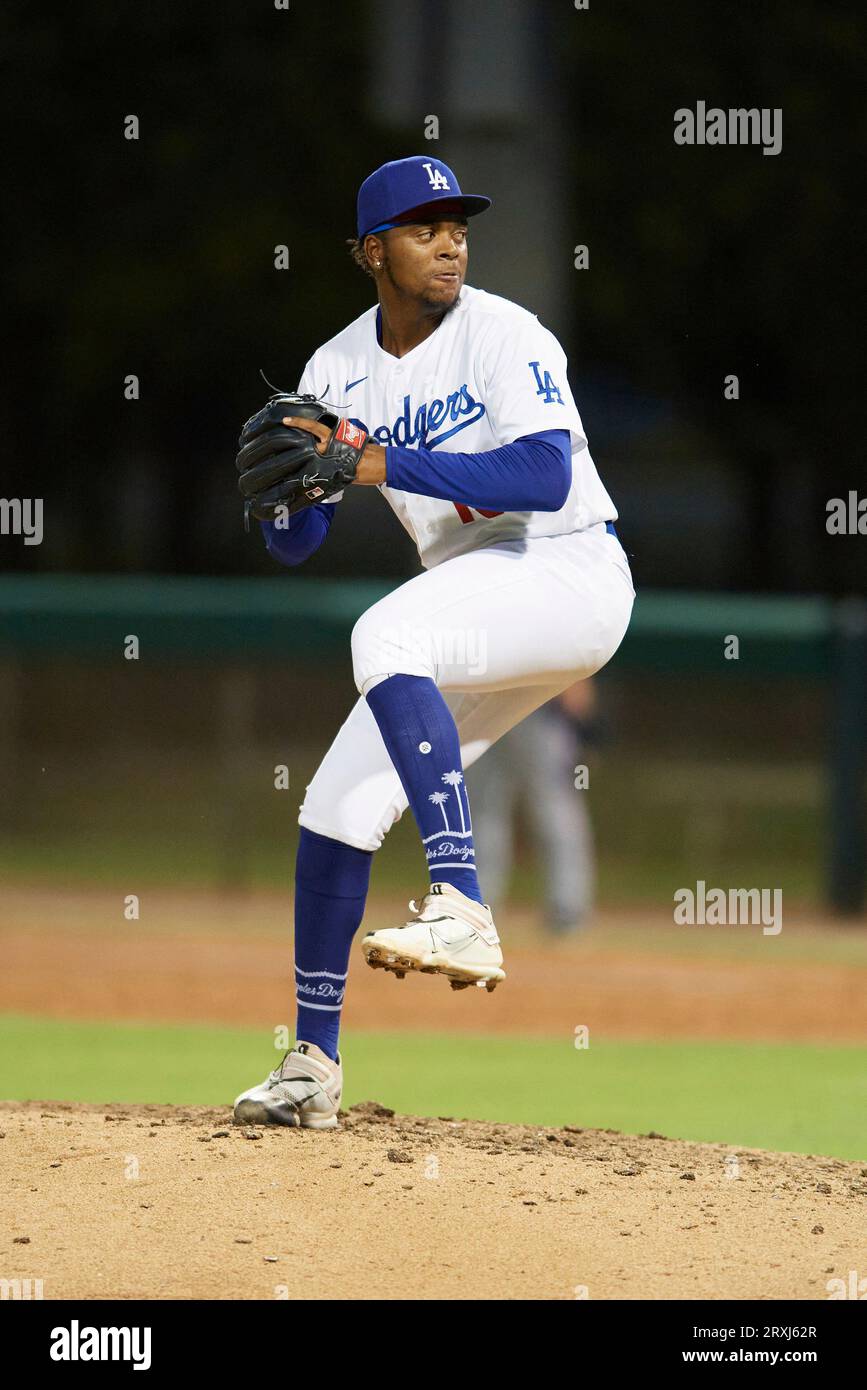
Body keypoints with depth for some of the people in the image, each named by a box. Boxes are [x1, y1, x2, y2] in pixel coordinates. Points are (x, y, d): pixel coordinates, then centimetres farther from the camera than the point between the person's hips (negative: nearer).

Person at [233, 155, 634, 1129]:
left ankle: (462, 911, -42)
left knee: (384, 637, -34)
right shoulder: (337, 370, 6)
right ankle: (313, 1066, 19)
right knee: (336, 810, 3)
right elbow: (295, 545, 6)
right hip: (468, 608, 7)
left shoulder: (502, 335, -13)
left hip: (572, 572, -7)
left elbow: (545, 478, -28)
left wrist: (382, 465, -30)